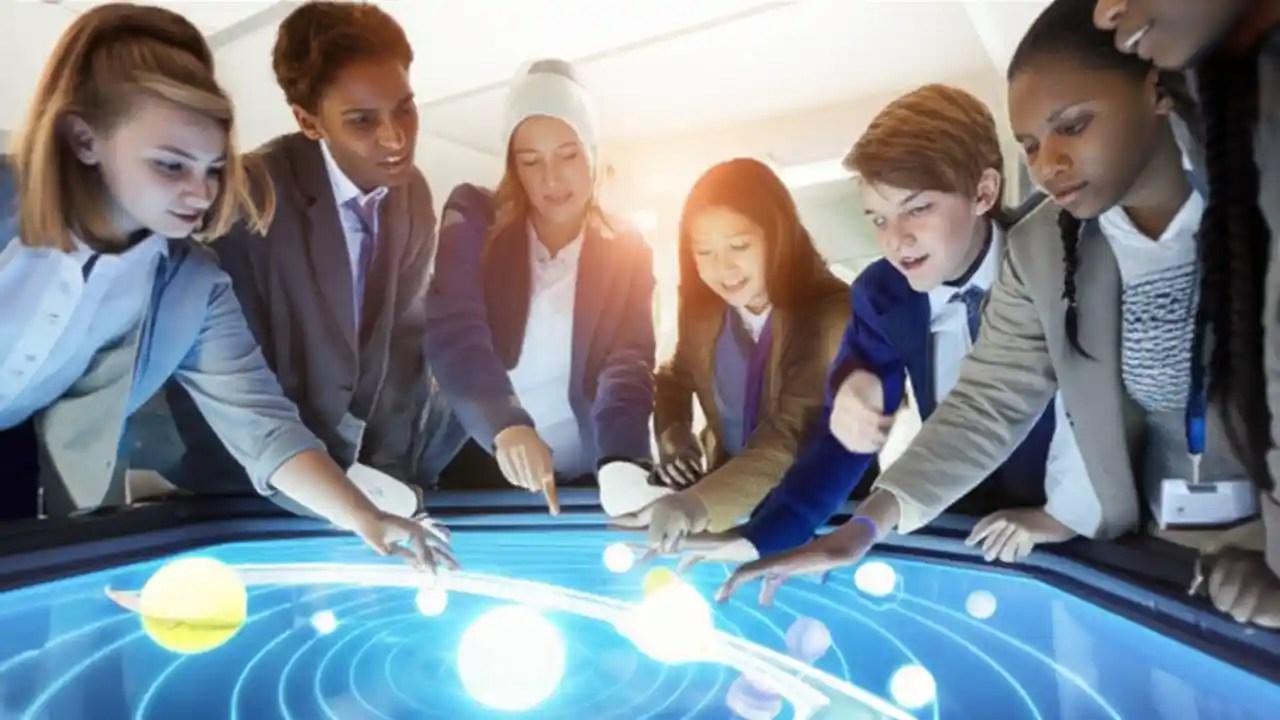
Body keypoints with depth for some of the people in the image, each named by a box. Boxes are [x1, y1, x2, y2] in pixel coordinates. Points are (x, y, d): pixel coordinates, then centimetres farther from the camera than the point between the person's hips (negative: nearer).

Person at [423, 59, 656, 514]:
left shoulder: (627, 253, 1)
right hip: (481, 471, -1)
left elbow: (629, 365, -11)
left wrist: (622, 461, -30)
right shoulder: (473, 220, -2)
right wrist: (506, 425, -33)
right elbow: (454, 335, -16)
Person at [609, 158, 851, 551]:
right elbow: (675, 378, 13)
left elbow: (790, 440, -30)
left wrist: (698, 503, -44)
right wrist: (673, 434, -8)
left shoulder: (832, 315, -21)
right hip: (724, 486, 4)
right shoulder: (701, 308, -5)